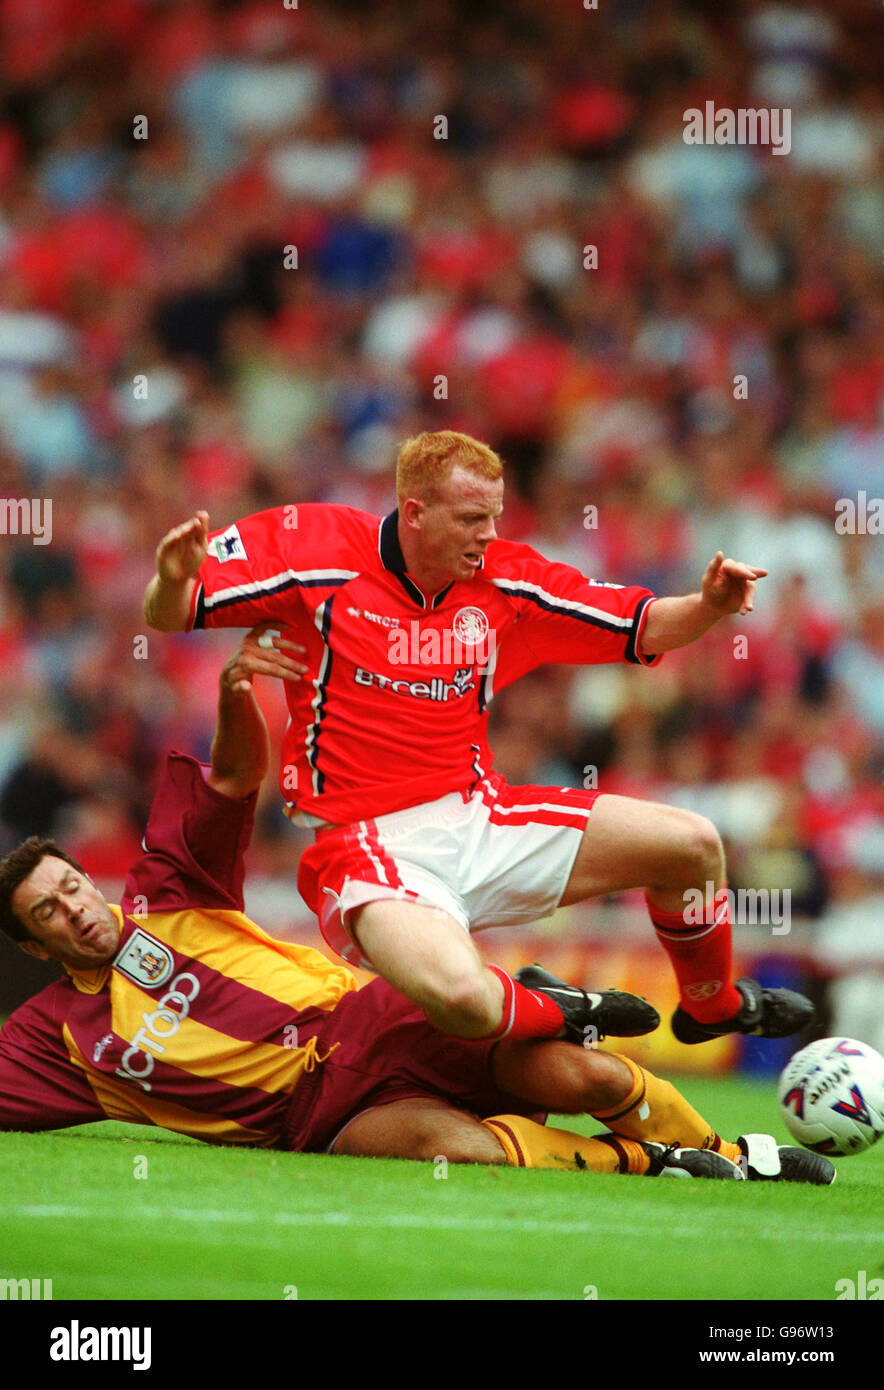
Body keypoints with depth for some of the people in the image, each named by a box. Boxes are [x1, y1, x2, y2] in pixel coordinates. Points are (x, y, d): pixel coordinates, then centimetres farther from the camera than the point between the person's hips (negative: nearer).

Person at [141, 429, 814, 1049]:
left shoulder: (506, 578, 4)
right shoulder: (317, 548, -9)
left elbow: (644, 627, 8)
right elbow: (170, 615, -6)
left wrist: (709, 605, -13)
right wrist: (172, 583, -30)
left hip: (479, 816, 6)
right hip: (369, 841, -6)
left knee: (693, 845, 2)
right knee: (461, 998, -37)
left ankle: (711, 1006, 33)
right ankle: (555, 1014, 1)